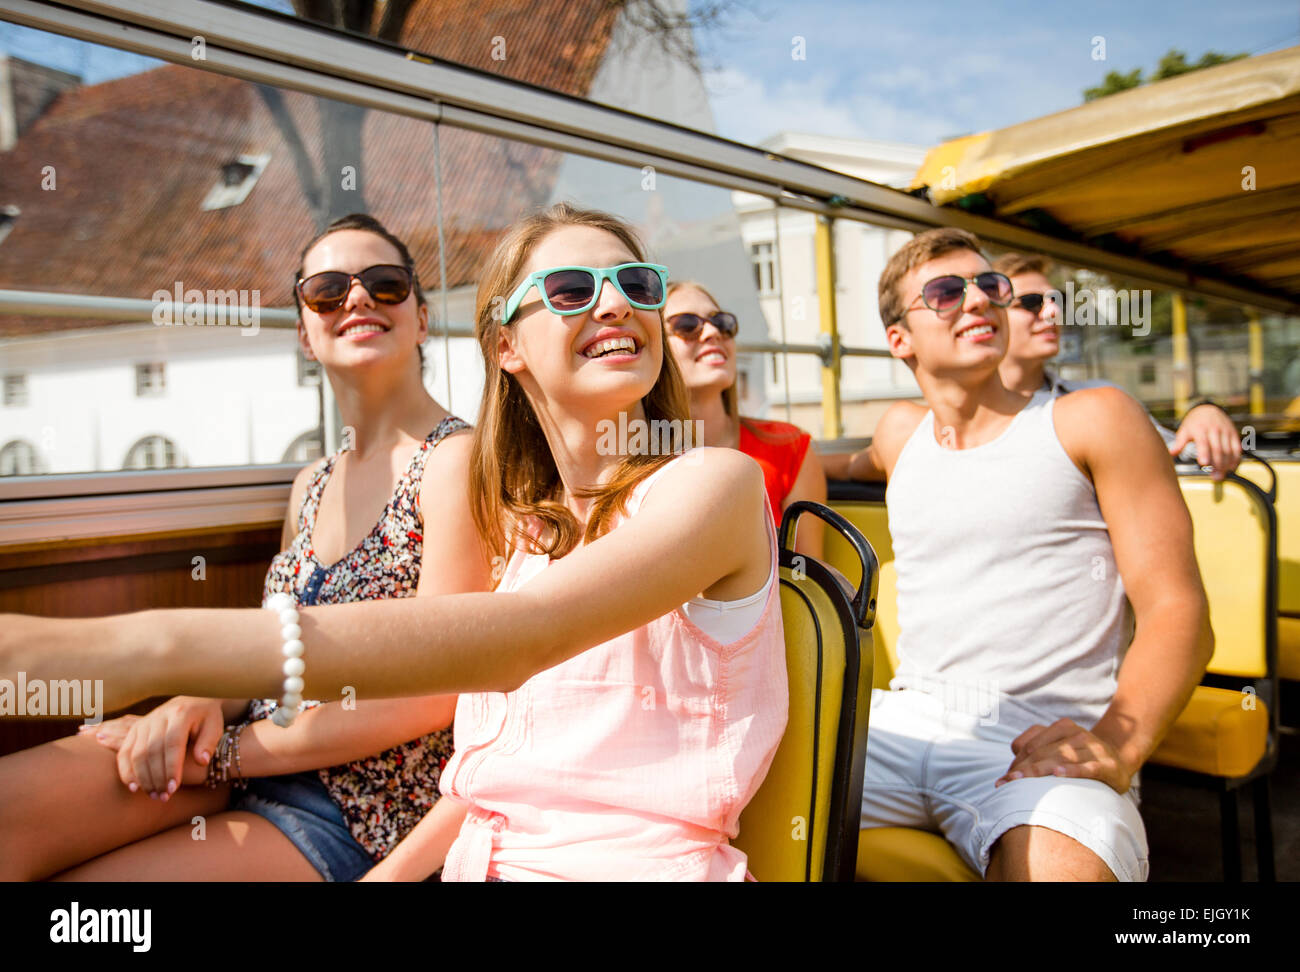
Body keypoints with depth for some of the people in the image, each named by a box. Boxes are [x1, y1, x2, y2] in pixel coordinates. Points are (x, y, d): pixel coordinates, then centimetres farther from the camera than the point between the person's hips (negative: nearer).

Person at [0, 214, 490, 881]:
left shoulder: (456, 459, -12)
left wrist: (220, 753, -13)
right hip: (254, 764, 6)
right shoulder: (311, 486, 13)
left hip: (356, 818, -5)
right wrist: (207, 704, -8)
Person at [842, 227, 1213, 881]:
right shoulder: (900, 432, 19)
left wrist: (1118, 742, -19)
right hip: (904, 723, 4)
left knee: (1059, 867, -36)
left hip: (1042, 742, -3)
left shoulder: (1094, 420, 6)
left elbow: (1178, 613, -2)